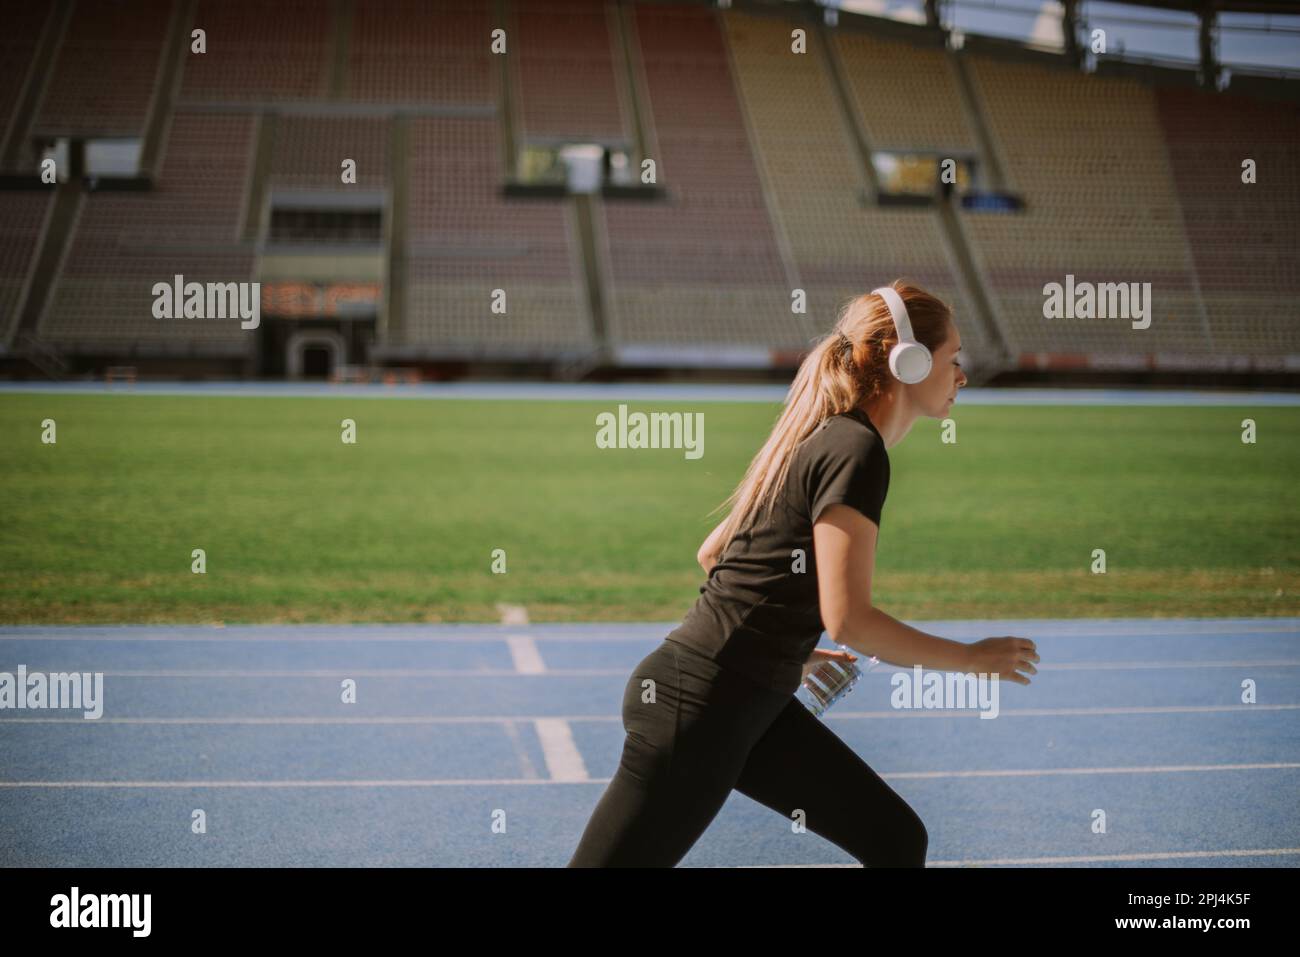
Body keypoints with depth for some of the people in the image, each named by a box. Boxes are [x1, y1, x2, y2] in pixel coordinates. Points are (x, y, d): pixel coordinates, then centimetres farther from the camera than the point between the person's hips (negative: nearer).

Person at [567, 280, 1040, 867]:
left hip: (751, 705, 10)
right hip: (695, 706, -10)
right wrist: (973, 658, -10)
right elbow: (848, 619, -22)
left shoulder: (822, 440, 13)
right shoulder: (856, 450, -15)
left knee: (896, 840, 6)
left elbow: (712, 553, 22)